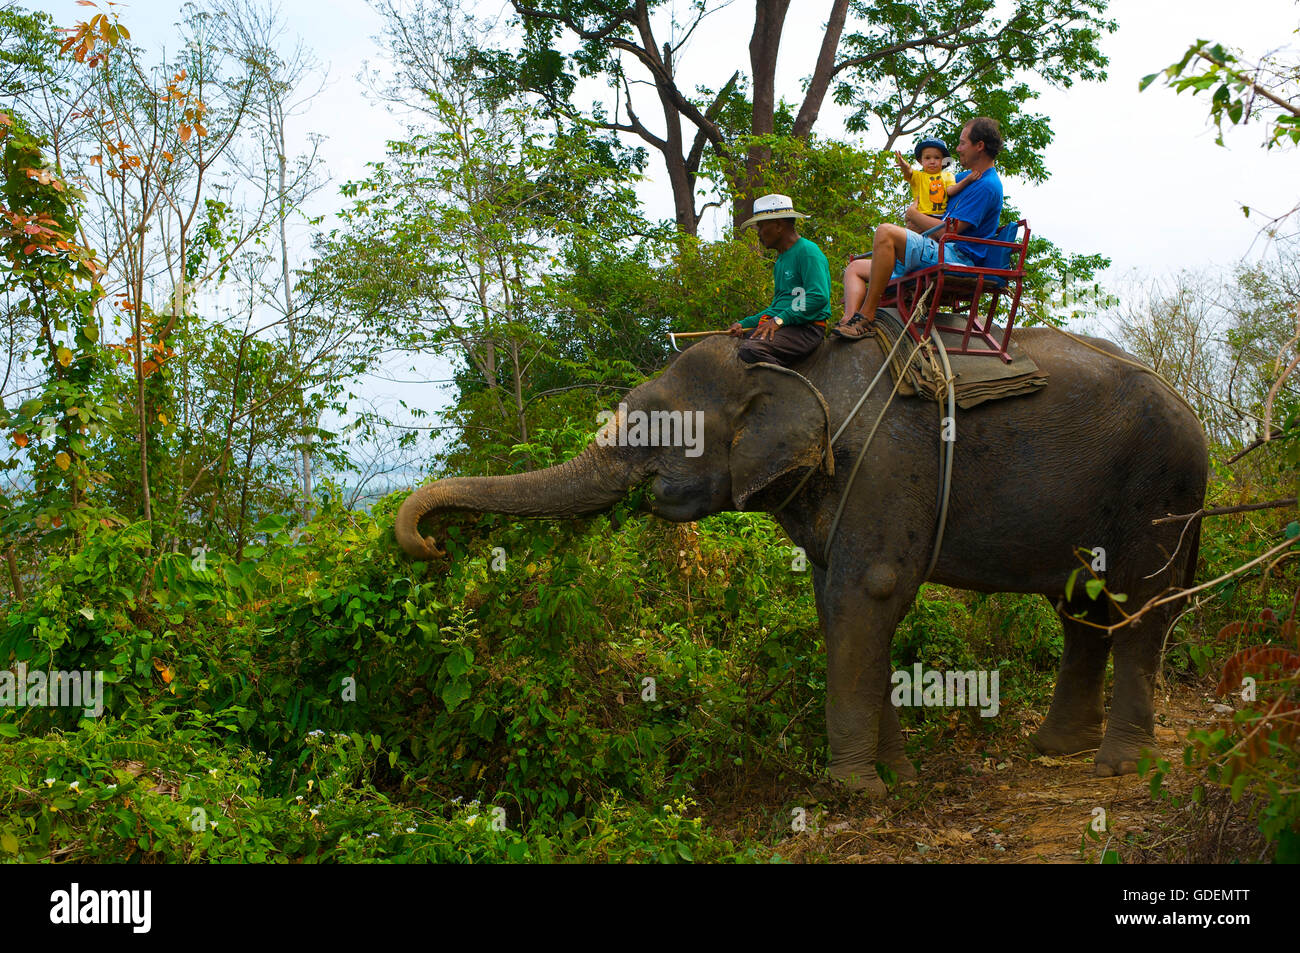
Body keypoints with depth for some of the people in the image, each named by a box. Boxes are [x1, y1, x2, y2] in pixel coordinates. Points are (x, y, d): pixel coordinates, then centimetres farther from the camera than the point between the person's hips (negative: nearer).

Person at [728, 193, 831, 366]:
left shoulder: (807, 251, -6)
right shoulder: (781, 260, 25)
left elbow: (819, 297, -19)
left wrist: (779, 320, -22)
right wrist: (744, 324, 16)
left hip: (805, 328, -10)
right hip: (780, 326, 10)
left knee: (750, 350, -35)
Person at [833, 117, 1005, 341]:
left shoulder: (987, 186, -8)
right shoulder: (967, 177, 24)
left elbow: (949, 231, -16)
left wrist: (914, 215, -1)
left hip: (956, 259, -11)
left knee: (886, 232, -31)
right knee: (855, 268, 7)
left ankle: (867, 316, -33)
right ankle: (848, 320, -21)